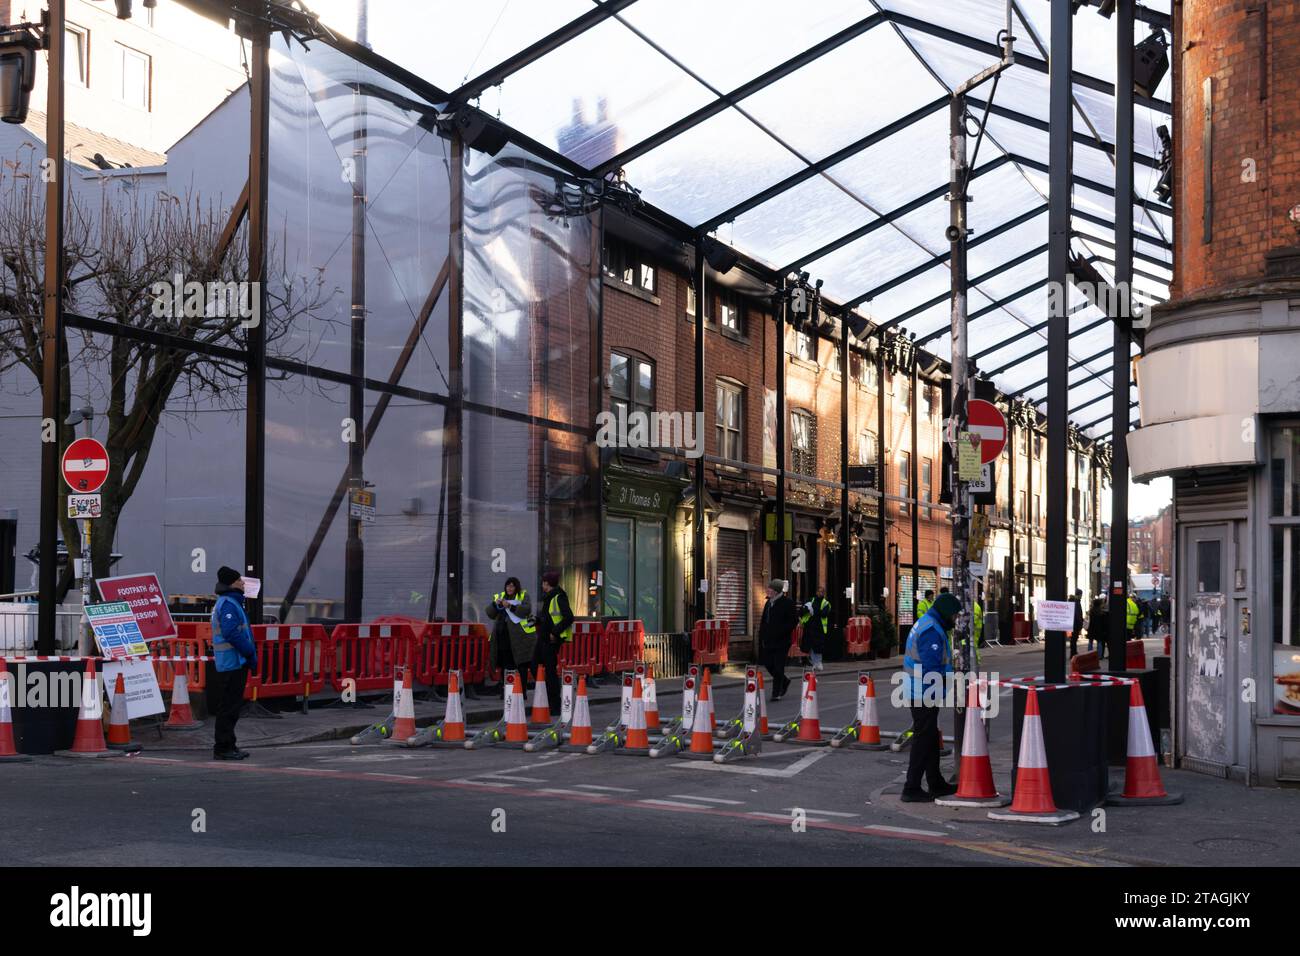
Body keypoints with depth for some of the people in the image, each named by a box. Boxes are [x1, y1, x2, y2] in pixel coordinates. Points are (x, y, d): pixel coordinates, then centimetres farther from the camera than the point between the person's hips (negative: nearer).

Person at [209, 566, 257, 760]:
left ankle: (226, 746, 22)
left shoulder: (232, 602, 19)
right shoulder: (228, 604, -15)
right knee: (229, 707, -7)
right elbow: (232, 633, -24)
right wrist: (251, 653, -16)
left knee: (231, 707, 15)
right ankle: (223, 747, -4)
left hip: (235, 663, 11)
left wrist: (250, 653, 13)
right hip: (232, 663, -11)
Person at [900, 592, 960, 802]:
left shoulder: (924, 625, 16)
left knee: (930, 738, 19)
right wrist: (939, 694, -19)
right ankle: (911, 789, -4)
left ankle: (936, 784, 29)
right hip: (924, 696, -11)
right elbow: (931, 667, -24)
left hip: (917, 692, 11)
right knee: (924, 740, -6)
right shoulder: (932, 631, -19)